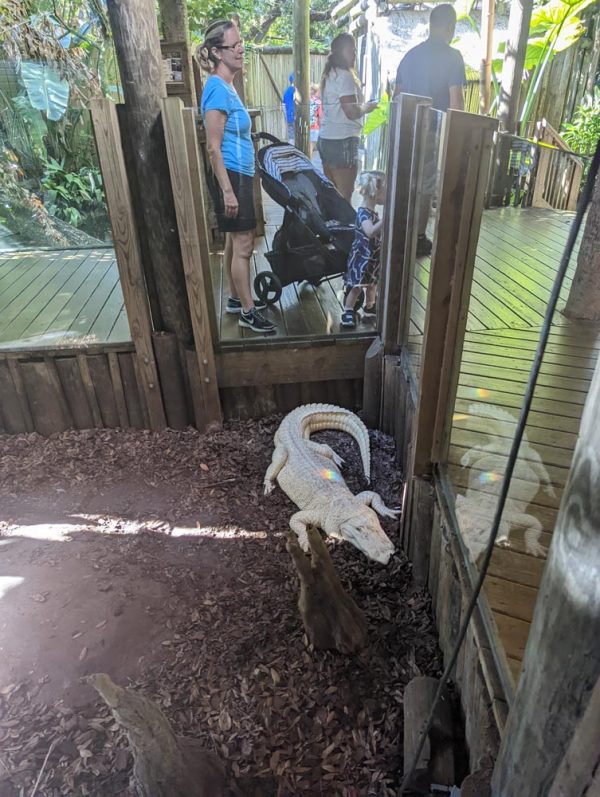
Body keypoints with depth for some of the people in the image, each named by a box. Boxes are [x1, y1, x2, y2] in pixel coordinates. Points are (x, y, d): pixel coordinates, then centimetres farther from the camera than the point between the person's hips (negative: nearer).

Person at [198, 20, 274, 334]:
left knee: (234, 242, 15)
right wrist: (227, 190, -23)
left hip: (238, 175, 10)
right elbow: (213, 148, -19)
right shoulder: (217, 89, -14)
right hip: (230, 176, -10)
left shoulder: (226, 86, 15)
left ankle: (236, 298, 27)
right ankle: (248, 311, 2)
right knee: (243, 245, -6)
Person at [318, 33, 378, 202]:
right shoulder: (344, 76, -13)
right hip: (342, 142, -10)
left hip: (325, 139, 10)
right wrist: (369, 106, -3)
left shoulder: (330, 74, 16)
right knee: (344, 196, -5)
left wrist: (362, 105, 18)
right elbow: (353, 112, -21)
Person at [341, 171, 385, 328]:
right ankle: (348, 312, 13)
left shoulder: (373, 213, 8)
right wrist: (385, 218, -47)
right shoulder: (363, 213, -24)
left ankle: (369, 309, 37)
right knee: (356, 287, -2)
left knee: (372, 284, 20)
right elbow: (371, 232, -44)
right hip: (361, 257, -10)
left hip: (373, 257, 10)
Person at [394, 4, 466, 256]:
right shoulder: (451, 56, -8)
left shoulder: (410, 54, 11)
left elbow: (396, 95, 14)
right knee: (425, 188, 2)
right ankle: (419, 240, 8)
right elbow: (455, 100, -13)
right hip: (433, 132, -6)